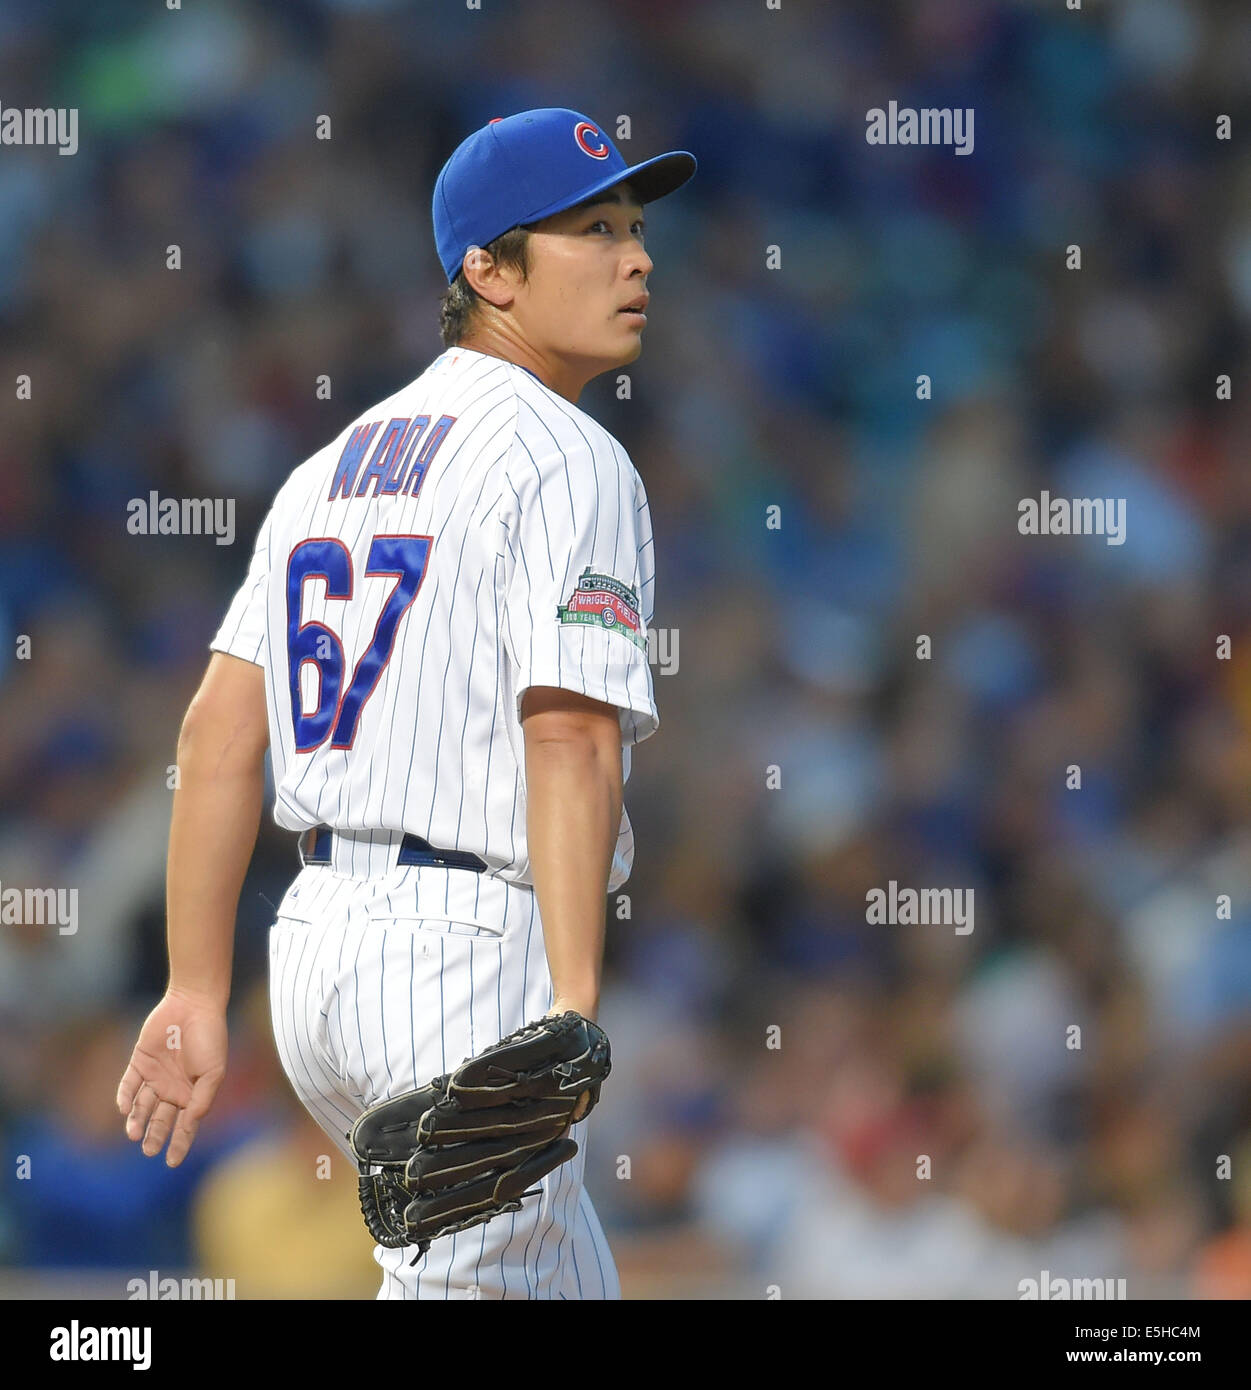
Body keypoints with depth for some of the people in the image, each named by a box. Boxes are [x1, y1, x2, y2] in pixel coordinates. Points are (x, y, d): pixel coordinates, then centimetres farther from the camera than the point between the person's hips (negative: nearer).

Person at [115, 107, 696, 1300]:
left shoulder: (336, 468, 16)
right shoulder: (566, 462, -9)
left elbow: (219, 731, 11)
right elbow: (570, 740, -21)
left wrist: (198, 993, 11)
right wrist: (574, 1006, -29)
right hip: (468, 954, -9)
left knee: (567, 1288, 20)